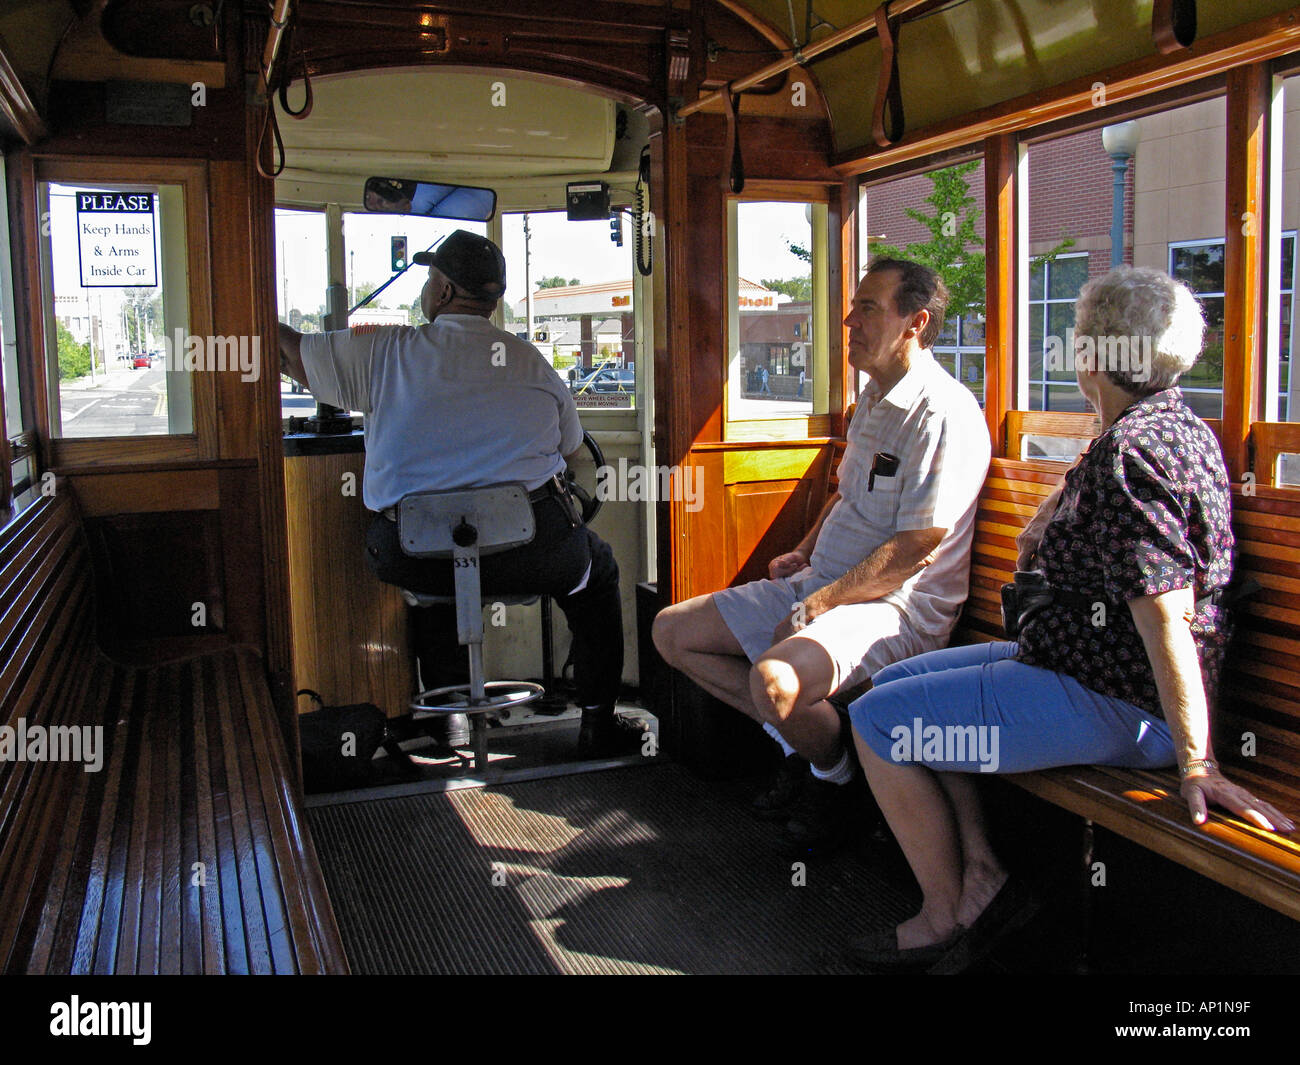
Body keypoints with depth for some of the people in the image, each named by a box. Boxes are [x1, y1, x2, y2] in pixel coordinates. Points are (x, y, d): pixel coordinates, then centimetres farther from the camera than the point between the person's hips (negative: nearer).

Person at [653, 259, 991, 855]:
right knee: (672, 631, 4)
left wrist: (815, 607, -17)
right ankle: (799, 745, 9)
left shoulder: (943, 414, -16)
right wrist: (803, 555, 14)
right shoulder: (873, 399, 14)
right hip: (819, 585, 10)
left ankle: (835, 782, -4)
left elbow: (911, 554, -20)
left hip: (898, 605, -10)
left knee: (776, 678, -37)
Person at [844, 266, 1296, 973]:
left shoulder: (1130, 450, -23)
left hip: (1109, 703, -11)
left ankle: (946, 916, 8)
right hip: (1093, 666, 11)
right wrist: (1047, 518, 16)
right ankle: (982, 876, 12)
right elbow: (1082, 486, 33)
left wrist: (1197, 763, -29)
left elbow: (1165, 614, -29)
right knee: (896, 681, 17)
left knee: (878, 722, -6)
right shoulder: (1181, 427, 10)